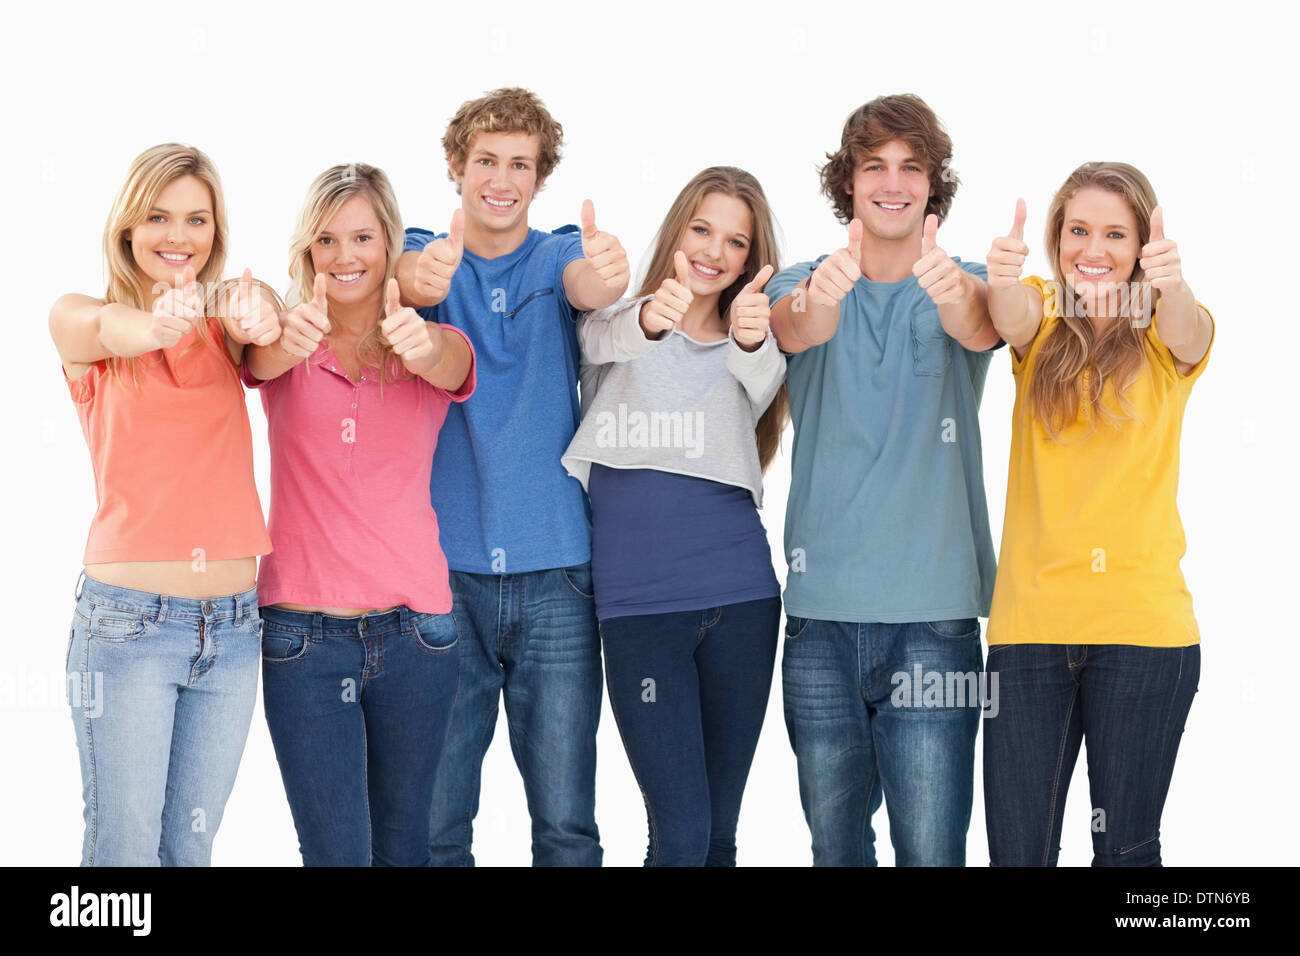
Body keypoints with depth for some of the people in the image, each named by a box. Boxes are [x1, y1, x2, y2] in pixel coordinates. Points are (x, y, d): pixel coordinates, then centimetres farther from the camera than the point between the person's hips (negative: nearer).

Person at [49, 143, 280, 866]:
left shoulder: (222, 329, 8)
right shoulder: (81, 321, 2)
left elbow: (273, 344, -16)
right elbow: (120, 330, -22)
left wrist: (255, 313, -42)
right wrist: (157, 324, -48)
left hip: (235, 624, 3)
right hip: (128, 620, -3)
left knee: (192, 846, 10)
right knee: (124, 849, -5)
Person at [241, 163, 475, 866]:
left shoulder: (433, 346, 5)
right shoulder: (285, 344, 4)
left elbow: (450, 367, -19)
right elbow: (262, 358, -20)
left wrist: (423, 344, -45)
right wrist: (289, 338, -46)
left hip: (413, 629, 1)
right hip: (303, 633, -1)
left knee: (403, 845, 8)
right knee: (335, 850, -3)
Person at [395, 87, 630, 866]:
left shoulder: (559, 255, 8)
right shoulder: (425, 253, 6)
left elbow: (584, 285, -15)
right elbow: (409, 275, -17)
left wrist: (607, 274, -40)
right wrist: (423, 276, -42)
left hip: (554, 570, 1)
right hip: (443, 567, 0)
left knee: (567, 822, 1)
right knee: (433, 818, 2)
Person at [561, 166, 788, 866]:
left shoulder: (748, 346, 12)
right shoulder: (616, 324, 7)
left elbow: (763, 381, -12)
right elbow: (606, 339, -19)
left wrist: (752, 336, -37)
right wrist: (650, 318, -43)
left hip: (740, 594, 3)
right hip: (637, 598, -2)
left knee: (718, 831, 7)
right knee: (680, 834, -7)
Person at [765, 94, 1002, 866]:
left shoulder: (965, 286, 5)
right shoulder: (805, 284, 7)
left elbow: (981, 329, -19)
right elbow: (794, 330, -18)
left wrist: (953, 292, -44)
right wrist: (821, 297, -42)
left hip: (934, 609, -1)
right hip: (823, 607, 1)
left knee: (932, 849, -5)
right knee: (835, 841, 8)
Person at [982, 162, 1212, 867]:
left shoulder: (1162, 334, 5)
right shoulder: (1041, 320, 8)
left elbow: (1189, 336, -18)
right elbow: (1011, 318, -15)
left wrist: (1174, 286, -42)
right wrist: (1002, 281, -39)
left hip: (1143, 619, -1)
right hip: (1029, 617, 1)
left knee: (1124, 847, 4)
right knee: (1018, 849, -1)